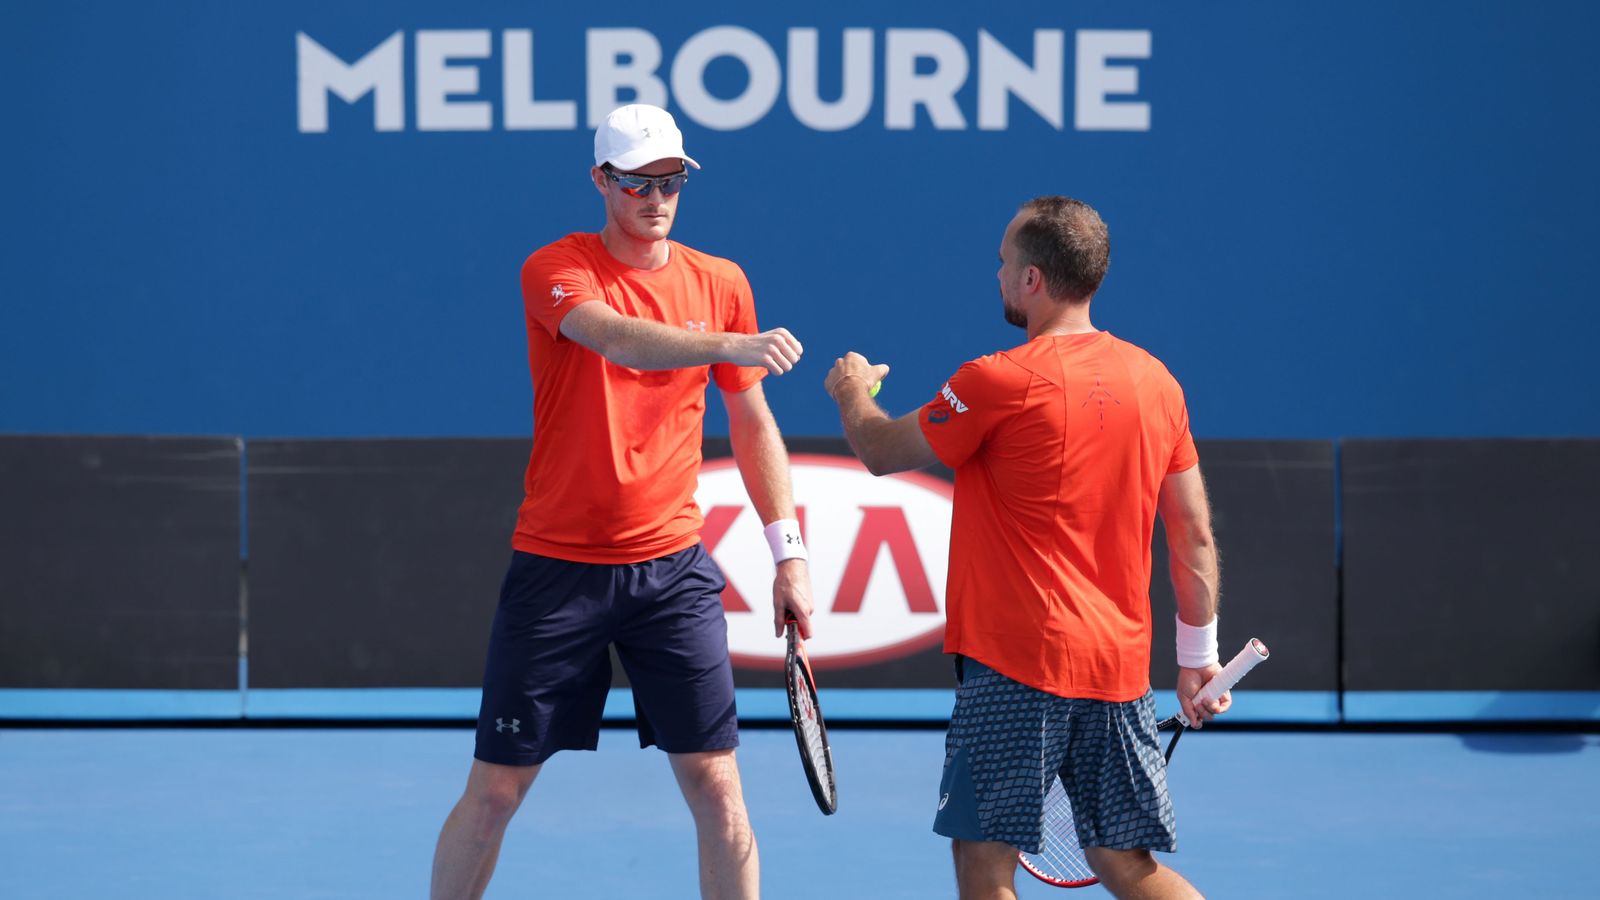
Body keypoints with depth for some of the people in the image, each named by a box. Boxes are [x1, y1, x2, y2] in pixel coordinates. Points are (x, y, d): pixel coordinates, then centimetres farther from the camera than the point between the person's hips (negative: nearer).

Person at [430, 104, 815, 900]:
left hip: (672, 567, 2)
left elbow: (752, 423, 14)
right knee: (494, 790, 3)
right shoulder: (555, 269, -6)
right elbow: (618, 338, -28)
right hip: (557, 565, -2)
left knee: (715, 787, -3)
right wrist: (731, 345, -44)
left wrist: (788, 551, 8)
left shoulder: (720, 283, 5)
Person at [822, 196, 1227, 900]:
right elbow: (1195, 537, 12)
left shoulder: (1000, 381, -11)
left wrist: (853, 390, 24)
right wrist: (1198, 656, 20)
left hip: (1017, 664, -7)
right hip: (1121, 666, 7)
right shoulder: (1156, 381, 7)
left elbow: (881, 453, 2)